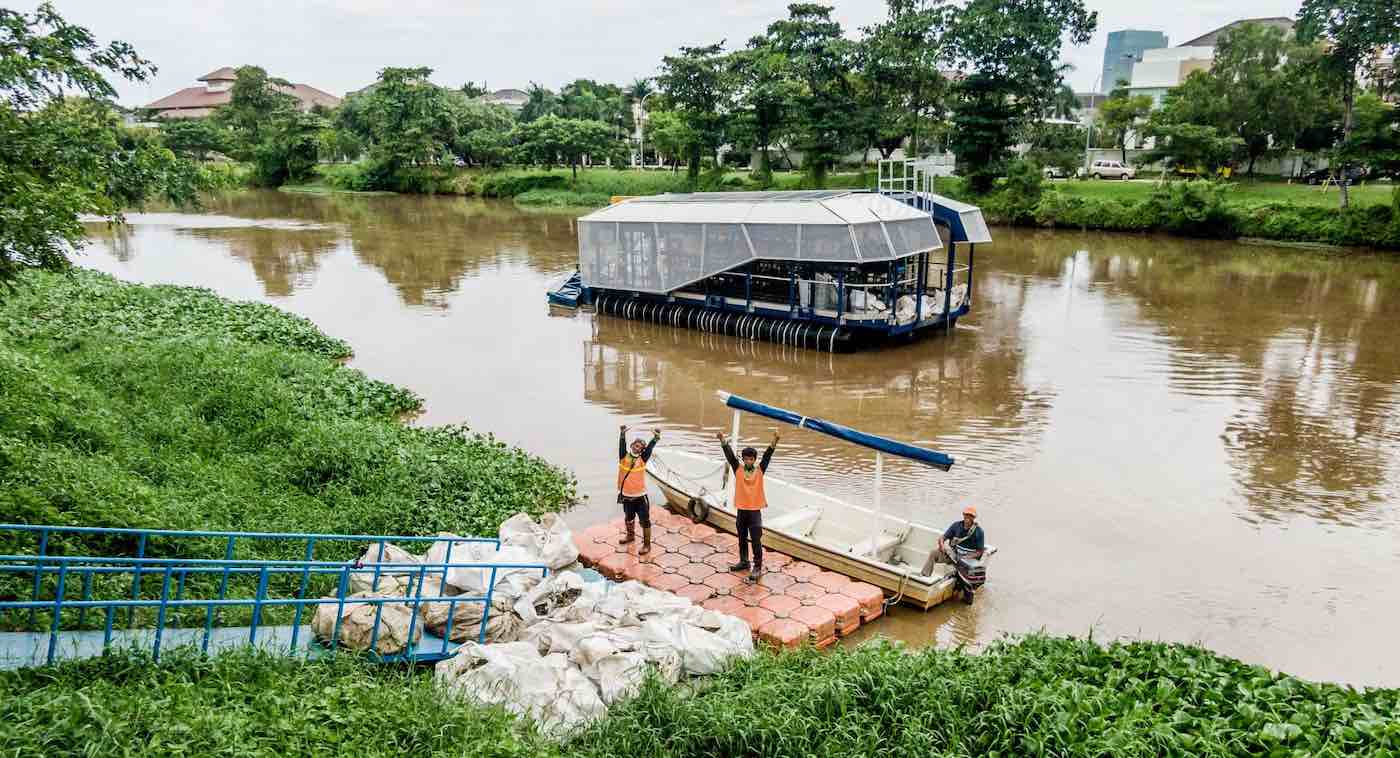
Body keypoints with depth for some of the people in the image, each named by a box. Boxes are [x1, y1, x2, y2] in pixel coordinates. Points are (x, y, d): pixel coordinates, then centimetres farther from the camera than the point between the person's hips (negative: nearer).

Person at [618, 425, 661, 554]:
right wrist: (623, 433, -35)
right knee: (628, 518, 25)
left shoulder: (642, 459, -7)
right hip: (626, 496, 3)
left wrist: (656, 437, -33)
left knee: (644, 521, 1)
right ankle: (630, 536, 50)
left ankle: (647, 544, 13)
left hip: (640, 497, -3)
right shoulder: (624, 457, -4)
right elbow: (622, 445, -18)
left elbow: (650, 447, -19)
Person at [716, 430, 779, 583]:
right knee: (742, 539, 18)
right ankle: (744, 562, 34)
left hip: (755, 511, -3)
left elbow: (767, 455, -14)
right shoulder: (738, 470, 0)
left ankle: (757, 568, 5)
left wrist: (774, 440, -27)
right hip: (741, 510, 3)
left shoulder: (760, 470, -3)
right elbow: (730, 455, -9)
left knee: (756, 540, -2)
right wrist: (722, 439, -20)